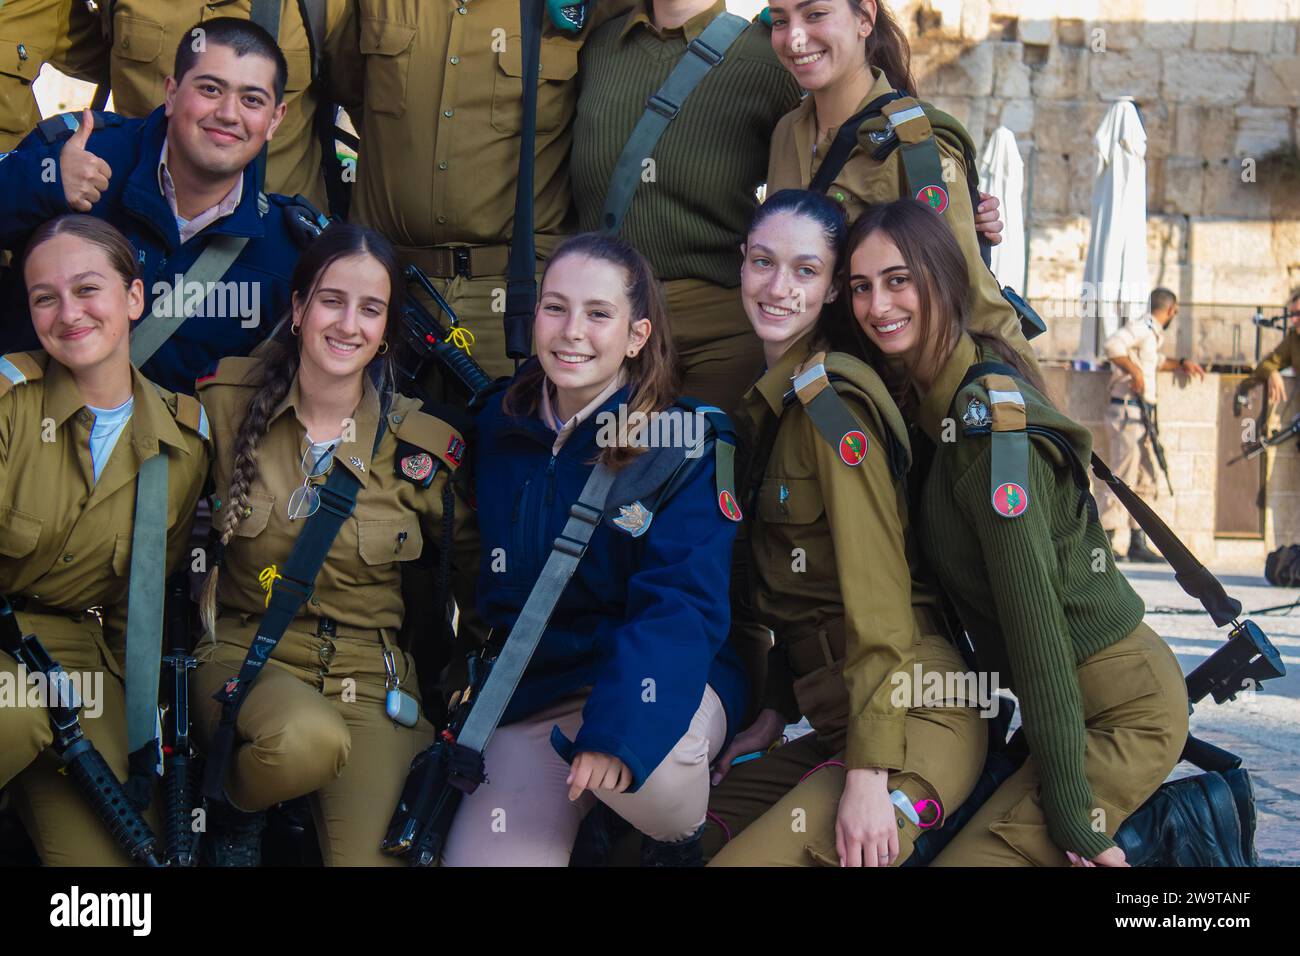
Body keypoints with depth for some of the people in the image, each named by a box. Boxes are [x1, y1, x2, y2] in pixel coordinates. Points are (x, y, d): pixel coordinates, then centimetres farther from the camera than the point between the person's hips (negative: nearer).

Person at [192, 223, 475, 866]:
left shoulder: (426, 446, -3)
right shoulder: (229, 402, -2)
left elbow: (469, 567, 10)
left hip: (371, 672, 0)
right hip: (243, 652, 0)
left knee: (365, 858, -23)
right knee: (306, 741, -34)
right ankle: (233, 813, -2)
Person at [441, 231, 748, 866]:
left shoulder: (686, 445, -9)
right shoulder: (497, 432, 4)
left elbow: (681, 605, -20)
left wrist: (619, 726, -35)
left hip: (657, 680, -2)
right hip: (530, 704, 3)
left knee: (638, 753, -37)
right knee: (481, 855, -21)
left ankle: (680, 835, -3)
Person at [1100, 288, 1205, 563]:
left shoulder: (1152, 333, 19)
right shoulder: (1142, 328, -11)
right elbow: (1113, 345, -29)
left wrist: (1180, 364, 31)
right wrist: (1135, 372, -25)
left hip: (1142, 415, 10)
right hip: (1128, 413, -10)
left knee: (1146, 482, 11)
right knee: (1124, 479, -12)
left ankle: (1138, 543, 15)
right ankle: (1107, 543, -11)